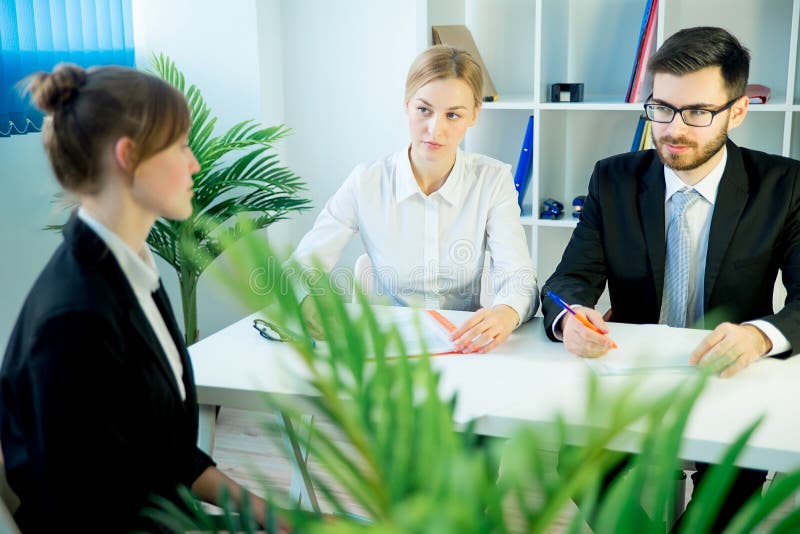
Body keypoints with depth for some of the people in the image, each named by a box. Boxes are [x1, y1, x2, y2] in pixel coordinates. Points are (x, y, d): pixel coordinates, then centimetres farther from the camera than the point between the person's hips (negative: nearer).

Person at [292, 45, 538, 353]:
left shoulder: (493, 181, -3)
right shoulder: (366, 183, -5)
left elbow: (518, 279, -10)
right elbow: (303, 265, -2)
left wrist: (506, 313, -33)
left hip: (465, 347, 1)